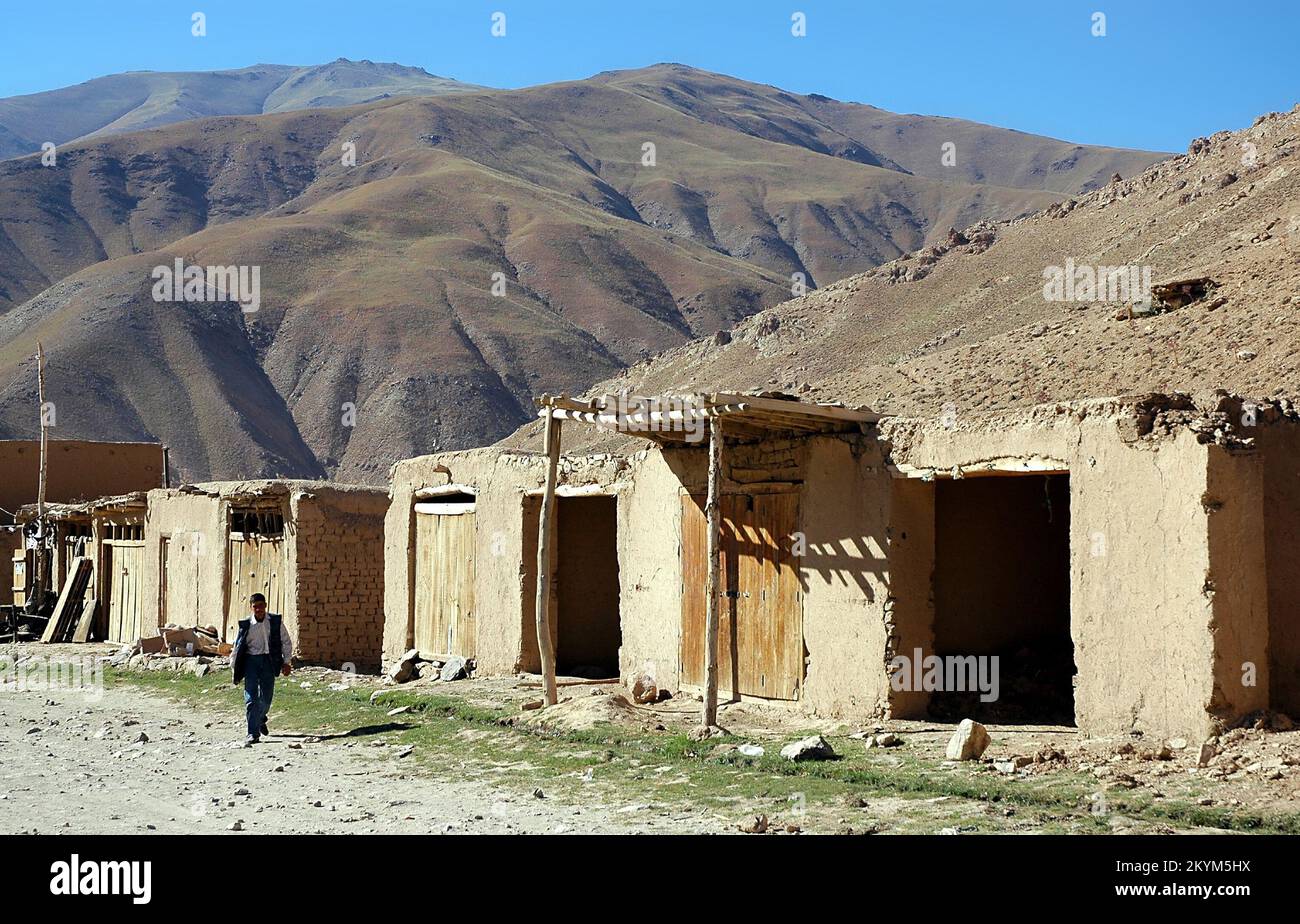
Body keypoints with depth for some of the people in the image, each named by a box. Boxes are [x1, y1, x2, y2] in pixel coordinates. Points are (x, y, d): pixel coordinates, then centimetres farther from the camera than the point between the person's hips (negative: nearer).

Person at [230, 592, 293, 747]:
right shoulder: (245, 625, 0)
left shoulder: (276, 621, 1)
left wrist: (286, 662, 3)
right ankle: (253, 733, -4)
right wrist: (234, 667, 8)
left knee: (266, 698, 7)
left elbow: (286, 642, 8)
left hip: (268, 661, 1)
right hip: (251, 661, -1)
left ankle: (261, 720, 39)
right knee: (251, 698, -6)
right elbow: (237, 647, 8)